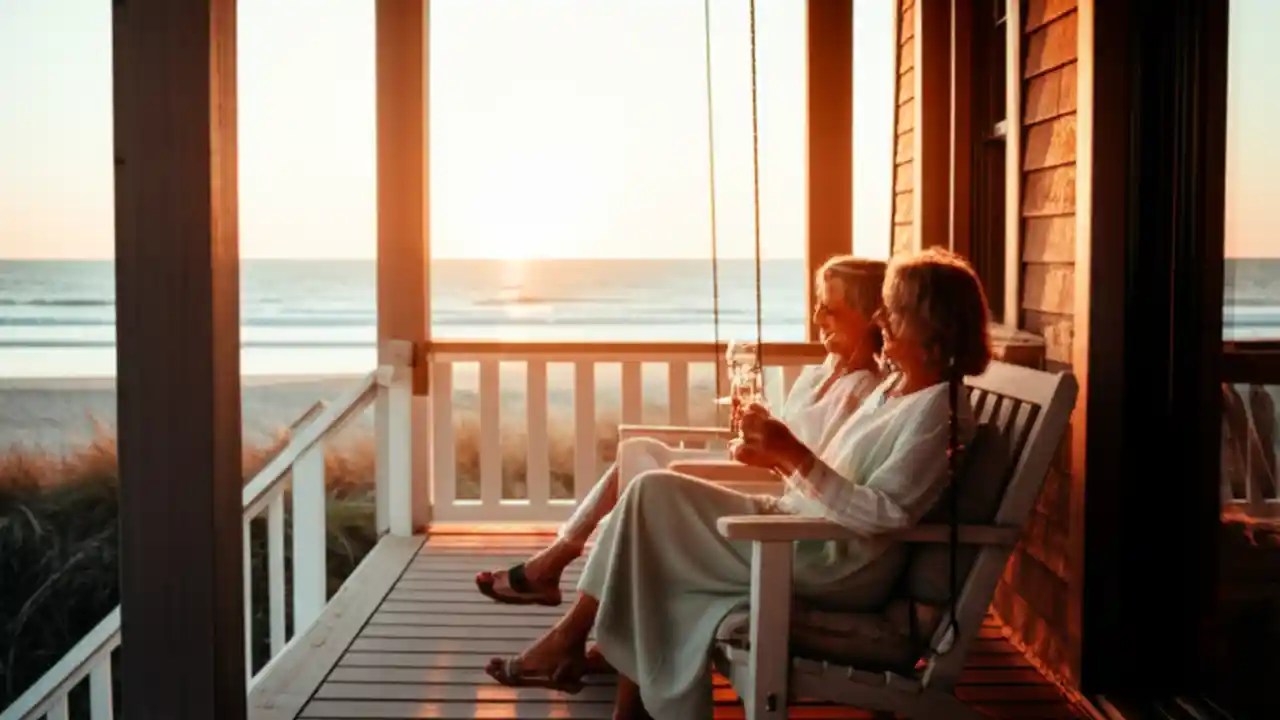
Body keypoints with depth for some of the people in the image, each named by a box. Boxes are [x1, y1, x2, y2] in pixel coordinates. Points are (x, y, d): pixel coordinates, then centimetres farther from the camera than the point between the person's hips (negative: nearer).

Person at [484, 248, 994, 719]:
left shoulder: (936, 410, -14)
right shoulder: (896, 386, 15)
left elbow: (880, 513, -22)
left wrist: (793, 453, -25)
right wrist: (776, 457, 3)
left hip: (842, 564, -9)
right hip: (805, 533, 9)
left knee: (652, 495, -13)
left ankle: (569, 640, 0)